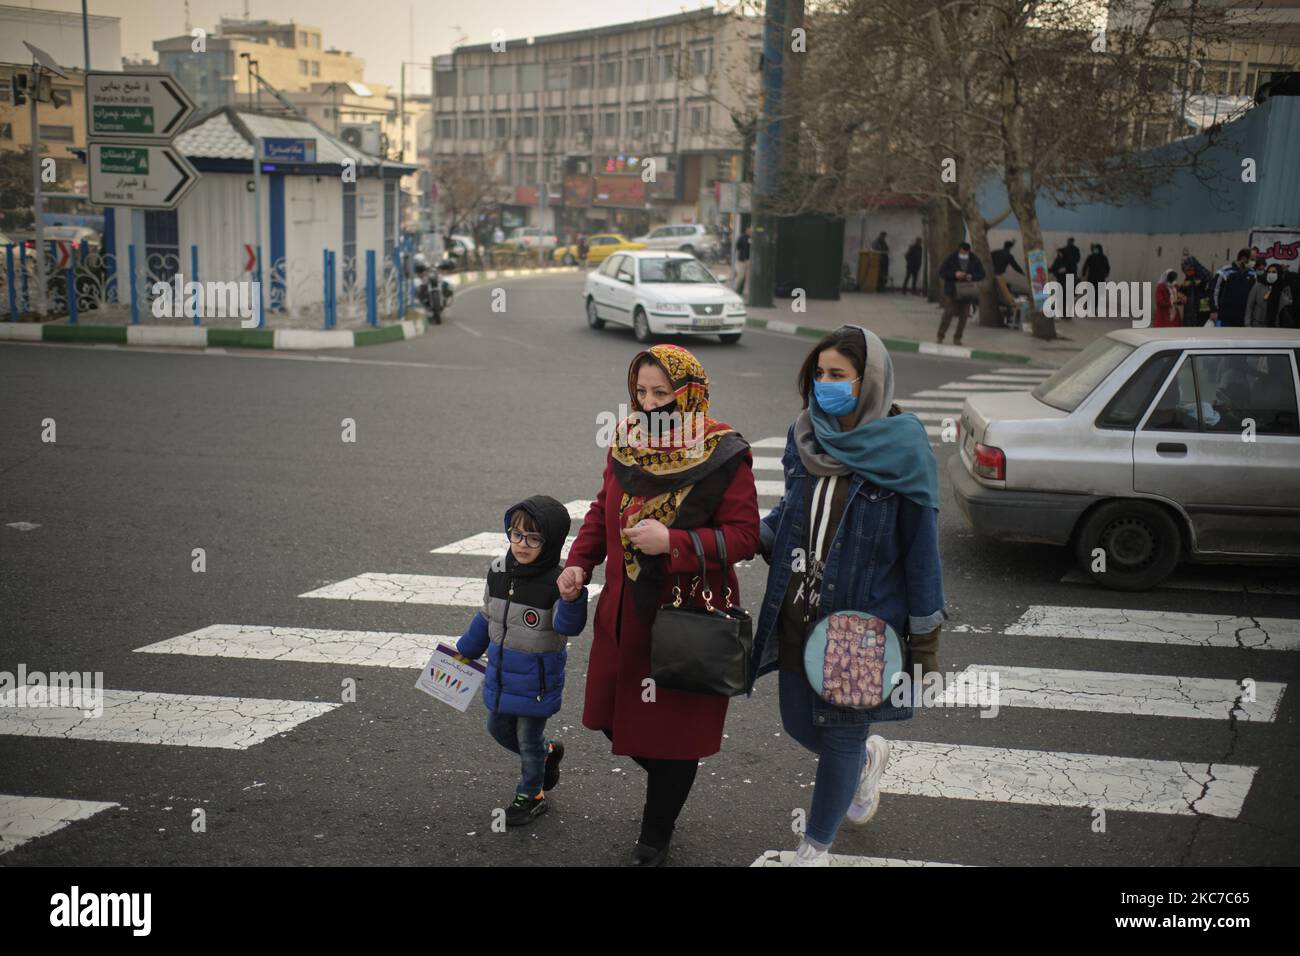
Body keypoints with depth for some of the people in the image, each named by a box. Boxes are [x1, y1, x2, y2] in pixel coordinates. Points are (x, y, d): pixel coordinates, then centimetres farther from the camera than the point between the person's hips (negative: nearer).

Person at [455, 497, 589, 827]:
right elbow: (486, 617, 10)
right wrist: (465, 651, 21)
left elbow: (568, 626, -35)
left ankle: (531, 796, 33)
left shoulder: (555, 583, -23)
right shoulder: (498, 571, -5)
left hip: (536, 681, -6)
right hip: (500, 675, 6)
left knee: (529, 739, 10)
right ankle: (548, 753, 47)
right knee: (498, 728, 22)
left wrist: (571, 600, -55)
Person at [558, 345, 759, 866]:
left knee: (675, 725, 7)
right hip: (625, 609, 6)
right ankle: (667, 783, 47)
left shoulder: (723, 455, -15)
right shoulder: (626, 442, 1)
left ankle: (655, 838, 29)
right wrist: (579, 563, -2)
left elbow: (744, 535, -16)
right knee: (614, 715, 16)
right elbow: (603, 510, 12)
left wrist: (672, 541, -26)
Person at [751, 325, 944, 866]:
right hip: (799, 614, 6)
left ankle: (815, 848, 30)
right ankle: (867, 758, 51)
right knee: (798, 725, 17)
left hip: (862, 620, -5)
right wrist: (756, 537, -6)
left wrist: (925, 639, -8)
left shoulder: (900, 451, -16)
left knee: (842, 735, 7)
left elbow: (921, 548, -11)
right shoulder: (805, 437, -1)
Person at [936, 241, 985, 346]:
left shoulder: (975, 260, 4)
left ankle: (957, 338, 13)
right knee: (948, 313, -9)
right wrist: (954, 274, -18)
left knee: (964, 315, 3)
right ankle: (940, 336, 1)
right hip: (952, 291, -3)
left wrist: (972, 276, -13)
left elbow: (981, 274, 8)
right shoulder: (951, 259, -4)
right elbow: (941, 272, -4)